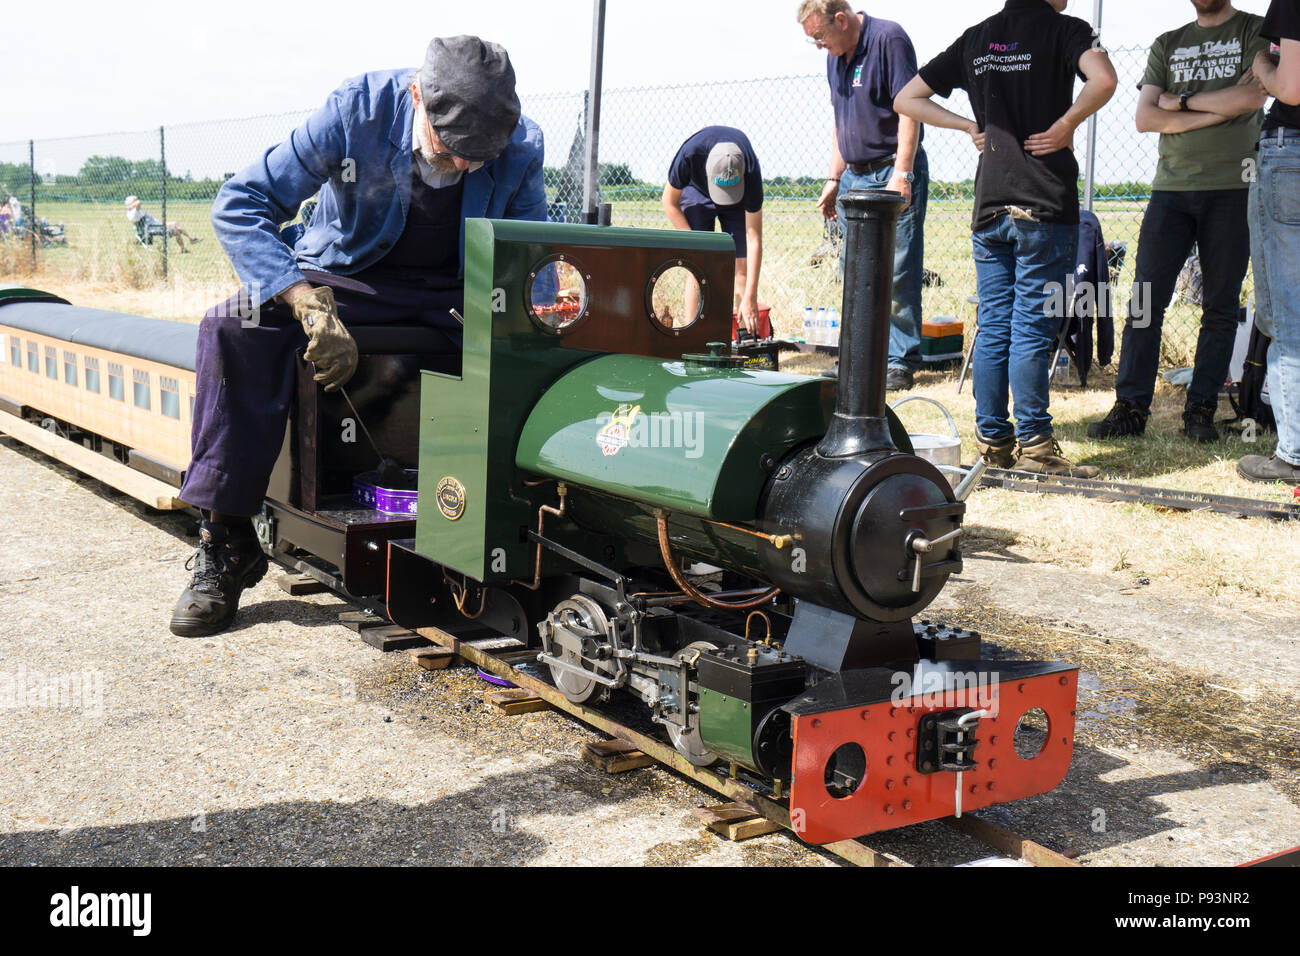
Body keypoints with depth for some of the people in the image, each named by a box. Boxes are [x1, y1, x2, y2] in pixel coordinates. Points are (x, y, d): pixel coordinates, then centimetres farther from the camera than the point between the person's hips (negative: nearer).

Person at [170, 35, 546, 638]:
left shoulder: (520, 147, -13)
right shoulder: (360, 110, -20)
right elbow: (240, 205, -22)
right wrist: (311, 306, -36)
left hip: (450, 299, 1)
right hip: (347, 279, -1)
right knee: (233, 329, -29)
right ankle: (225, 547, -22)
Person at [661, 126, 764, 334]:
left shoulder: (751, 171, -38)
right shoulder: (690, 154, -39)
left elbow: (754, 239, -35)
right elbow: (670, 202, -19)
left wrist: (750, 298, -38)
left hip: (741, 198, 0)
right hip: (697, 191, 0)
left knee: (741, 267, -12)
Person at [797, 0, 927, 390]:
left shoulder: (888, 39, -10)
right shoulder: (836, 56, 15)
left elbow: (909, 110, -15)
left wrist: (901, 175, -20)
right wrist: (834, 179, 17)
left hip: (893, 172, -8)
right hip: (854, 176, 8)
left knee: (897, 275, -7)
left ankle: (900, 362, -3)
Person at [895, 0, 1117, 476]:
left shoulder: (975, 38, 13)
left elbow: (906, 99, 17)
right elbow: (1103, 79, -24)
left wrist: (970, 127, 12)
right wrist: (1065, 125, -10)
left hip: (989, 205, 5)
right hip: (1044, 205, -5)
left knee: (993, 326, 9)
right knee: (1032, 329, -4)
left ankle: (992, 441, 13)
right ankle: (1033, 445, 0)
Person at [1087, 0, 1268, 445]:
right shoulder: (1167, 44, 16)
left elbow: (1251, 98, -10)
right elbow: (1145, 117, 3)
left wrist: (1181, 100, -2)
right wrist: (1217, 109, -5)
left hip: (1231, 189, -2)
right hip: (1171, 189, 2)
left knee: (1220, 307, 0)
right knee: (1145, 301, -4)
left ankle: (1201, 410, 6)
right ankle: (1130, 407, -1)